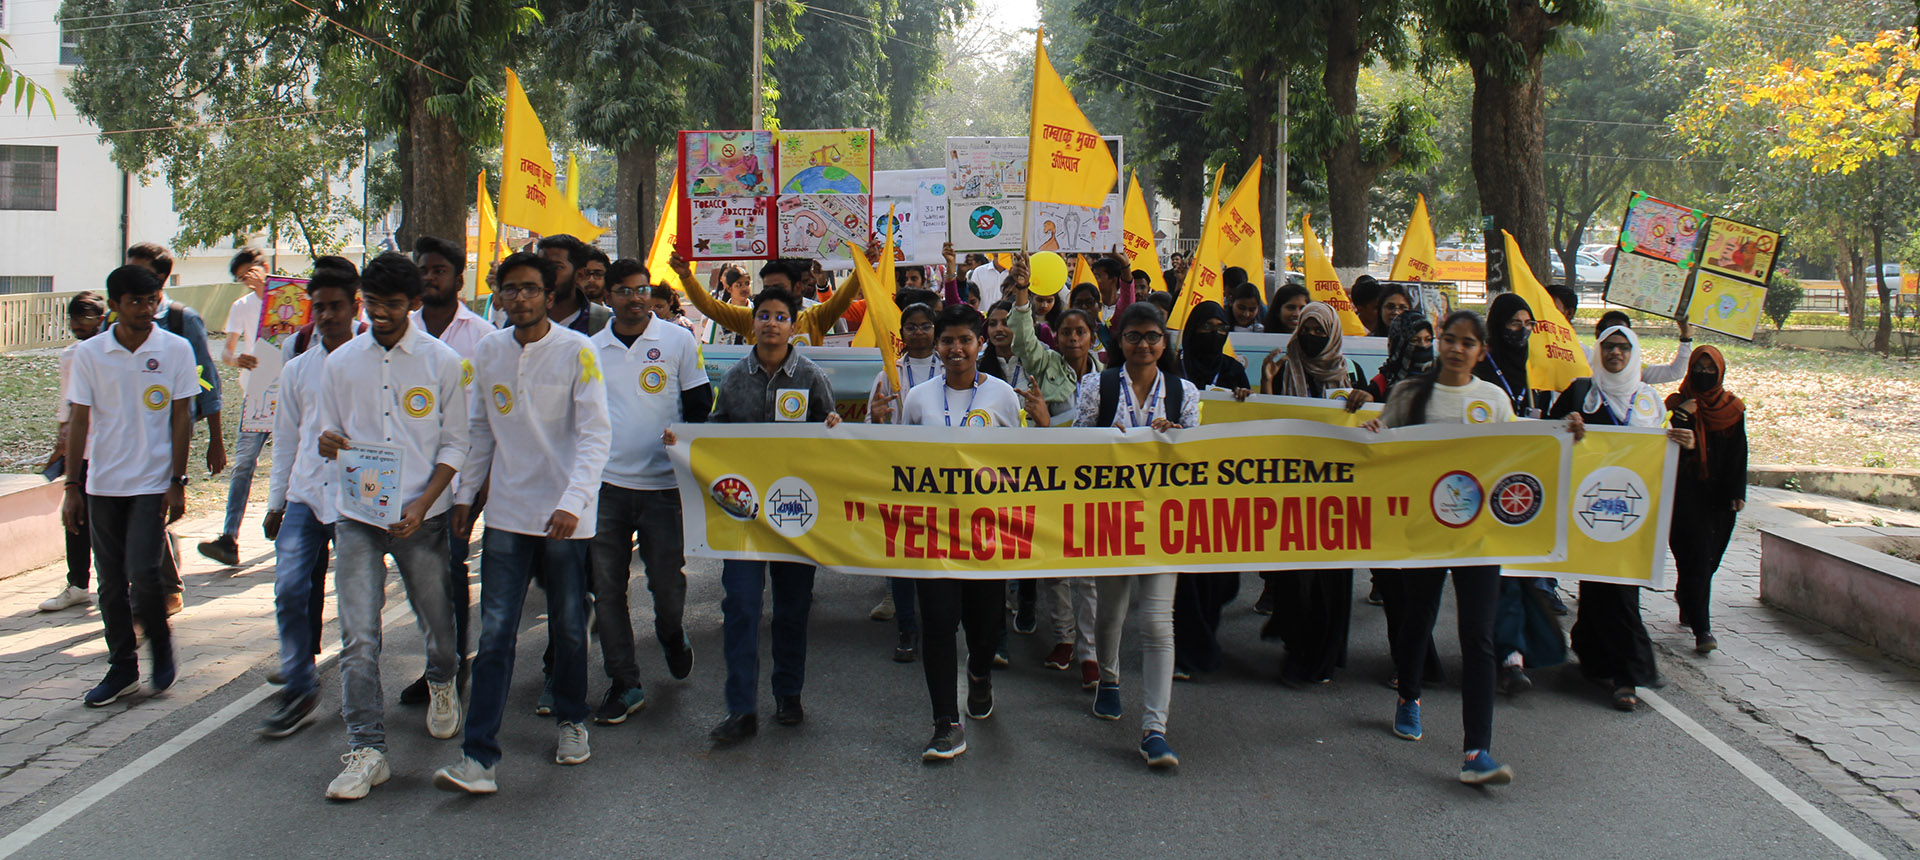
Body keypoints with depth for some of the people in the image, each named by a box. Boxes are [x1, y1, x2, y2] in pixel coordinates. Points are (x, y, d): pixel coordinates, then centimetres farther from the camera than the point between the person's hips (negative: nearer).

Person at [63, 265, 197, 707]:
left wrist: (177, 482, -4)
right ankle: (122, 667, 19)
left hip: (153, 482, -2)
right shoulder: (89, 353, 1)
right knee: (111, 582, 7)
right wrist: (72, 486, 1)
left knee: (142, 572, -11)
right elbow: (78, 421, 4)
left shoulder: (175, 349, -3)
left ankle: (161, 645, 15)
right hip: (102, 483, 2)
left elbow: (181, 417, 0)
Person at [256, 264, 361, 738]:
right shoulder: (297, 370, 13)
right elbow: (287, 438, 18)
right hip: (305, 493, 3)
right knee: (291, 588, -8)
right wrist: (275, 503, 17)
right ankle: (298, 689, 2)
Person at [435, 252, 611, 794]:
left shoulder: (575, 351, -8)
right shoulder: (489, 351, 6)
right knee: (495, 633, -3)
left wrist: (573, 502, -23)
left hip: (564, 515, -3)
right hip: (506, 511, 3)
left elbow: (596, 433, -12)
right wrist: (465, 492, 14)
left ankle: (571, 720, 34)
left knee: (569, 626, 11)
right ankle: (479, 757, -5)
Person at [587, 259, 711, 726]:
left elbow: (700, 407, 5)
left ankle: (672, 636, 34)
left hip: (663, 483, -2)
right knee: (607, 587, 1)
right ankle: (624, 684, 10)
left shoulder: (678, 341, 1)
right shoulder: (591, 349, 9)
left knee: (667, 580, 0)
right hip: (606, 483, 3)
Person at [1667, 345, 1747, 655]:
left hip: (1719, 495, 3)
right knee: (1695, 557, -10)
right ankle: (1702, 628, -13)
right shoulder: (1679, 405, 1)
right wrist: (1681, 417, -24)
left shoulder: (1732, 408, 8)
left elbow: (1738, 454, 5)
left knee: (1709, 557, 8)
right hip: (1687, 493, -3)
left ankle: (1688, 605, 35)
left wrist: (1737, 493, -3)